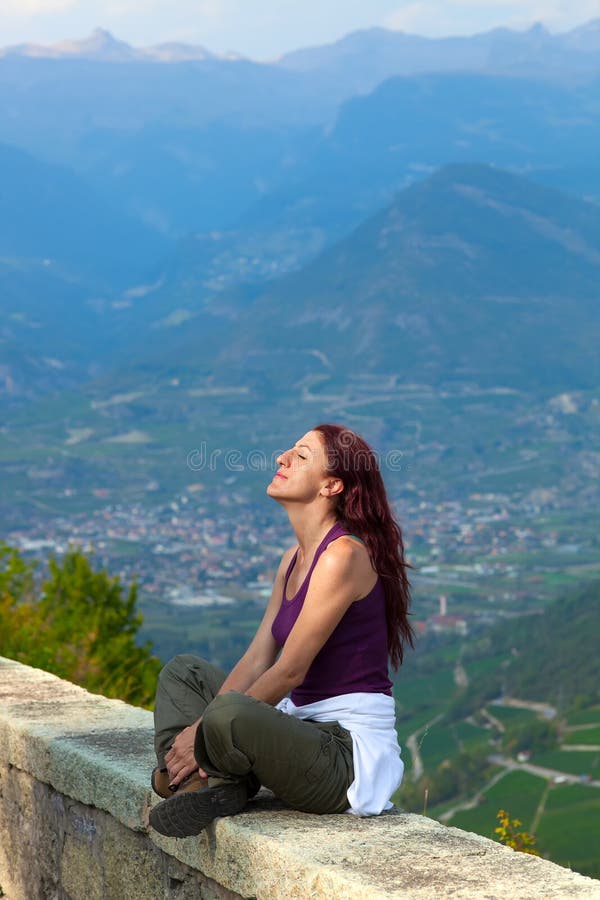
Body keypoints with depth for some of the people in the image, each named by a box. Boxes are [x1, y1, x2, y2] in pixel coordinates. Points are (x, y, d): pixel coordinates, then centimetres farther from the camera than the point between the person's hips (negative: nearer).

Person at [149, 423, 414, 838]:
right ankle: (207, 783, -8)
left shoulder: (344, 555, -17)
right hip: (305, 724, 10)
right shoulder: (296, 558, 12)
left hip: (351, 752, -10)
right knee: (182, 670, 17)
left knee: (231, 715, -36)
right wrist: (199, 729, -5)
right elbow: (256, 660, 9)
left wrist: (202, 731, -13)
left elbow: (290, 671, -18)